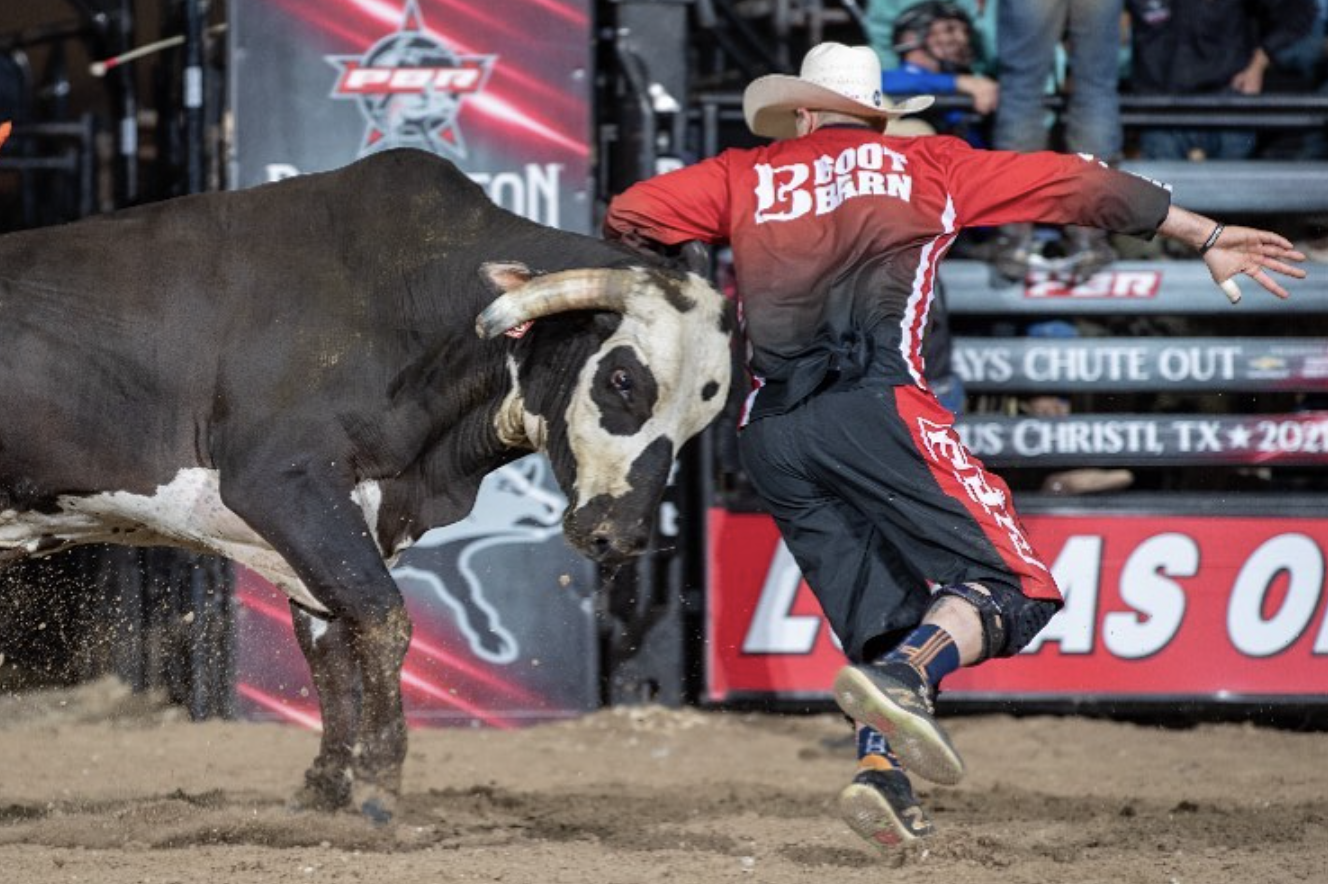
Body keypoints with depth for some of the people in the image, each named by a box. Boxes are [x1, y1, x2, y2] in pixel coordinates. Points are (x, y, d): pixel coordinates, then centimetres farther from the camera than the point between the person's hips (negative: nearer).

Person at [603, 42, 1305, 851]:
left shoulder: (745, 177, 22)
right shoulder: (925, 165, 19)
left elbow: (629, 216, 15)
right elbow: (1075, 185, 22)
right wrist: (1207, 236, 28)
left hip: (769, 435, 4)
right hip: (872, 404, -4)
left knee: (887, 621, 11)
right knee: (1011, 585, -6)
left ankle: (884, 769, -12)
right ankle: (904, 679, -33)